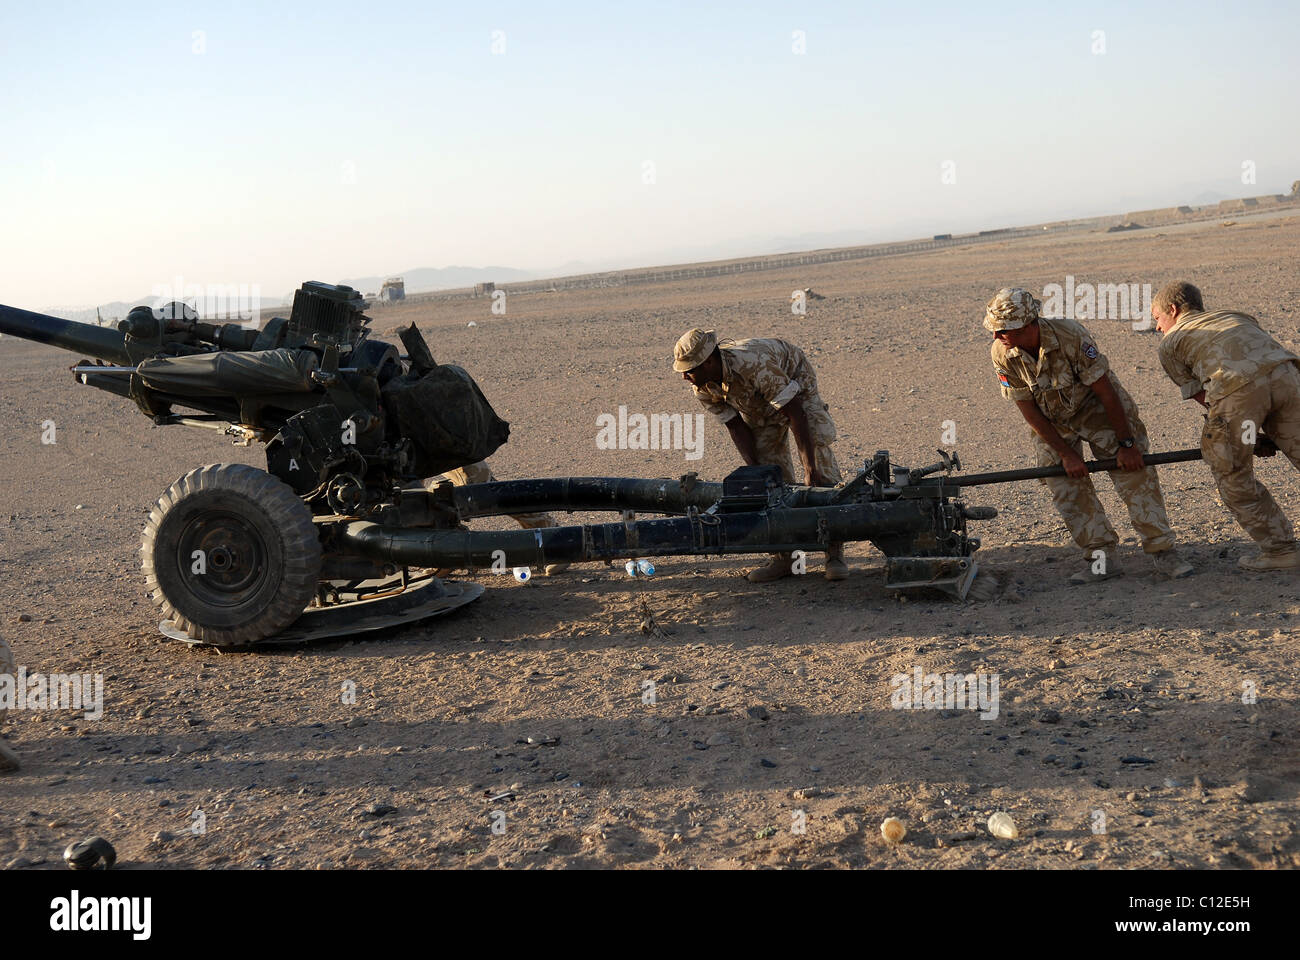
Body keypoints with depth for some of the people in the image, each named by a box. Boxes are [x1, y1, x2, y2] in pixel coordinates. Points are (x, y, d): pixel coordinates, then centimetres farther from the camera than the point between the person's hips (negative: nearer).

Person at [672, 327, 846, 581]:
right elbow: (735, 426, -14)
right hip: (756, 406, 5)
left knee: (820, 462, -16)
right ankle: (784, 558, 0)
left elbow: (795, 415, -39)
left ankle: (835, 554, -13)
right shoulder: (702, 388, -23)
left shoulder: (752, 363, -43)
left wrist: (810, 469, -40)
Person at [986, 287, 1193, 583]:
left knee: (1134, 470, -9)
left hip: (1095, 407, -3)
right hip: (1049, 420, 3)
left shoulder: (1071, 336, -32)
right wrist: (1066, 453, -15)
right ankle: (1102, 558, 2)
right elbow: (1029, 411, -14)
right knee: (1065, 485, -6)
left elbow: (1105, 391, -24)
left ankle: (1162, 552, -2)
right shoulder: (1002, 355, -22)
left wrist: (1126, 443, -20)